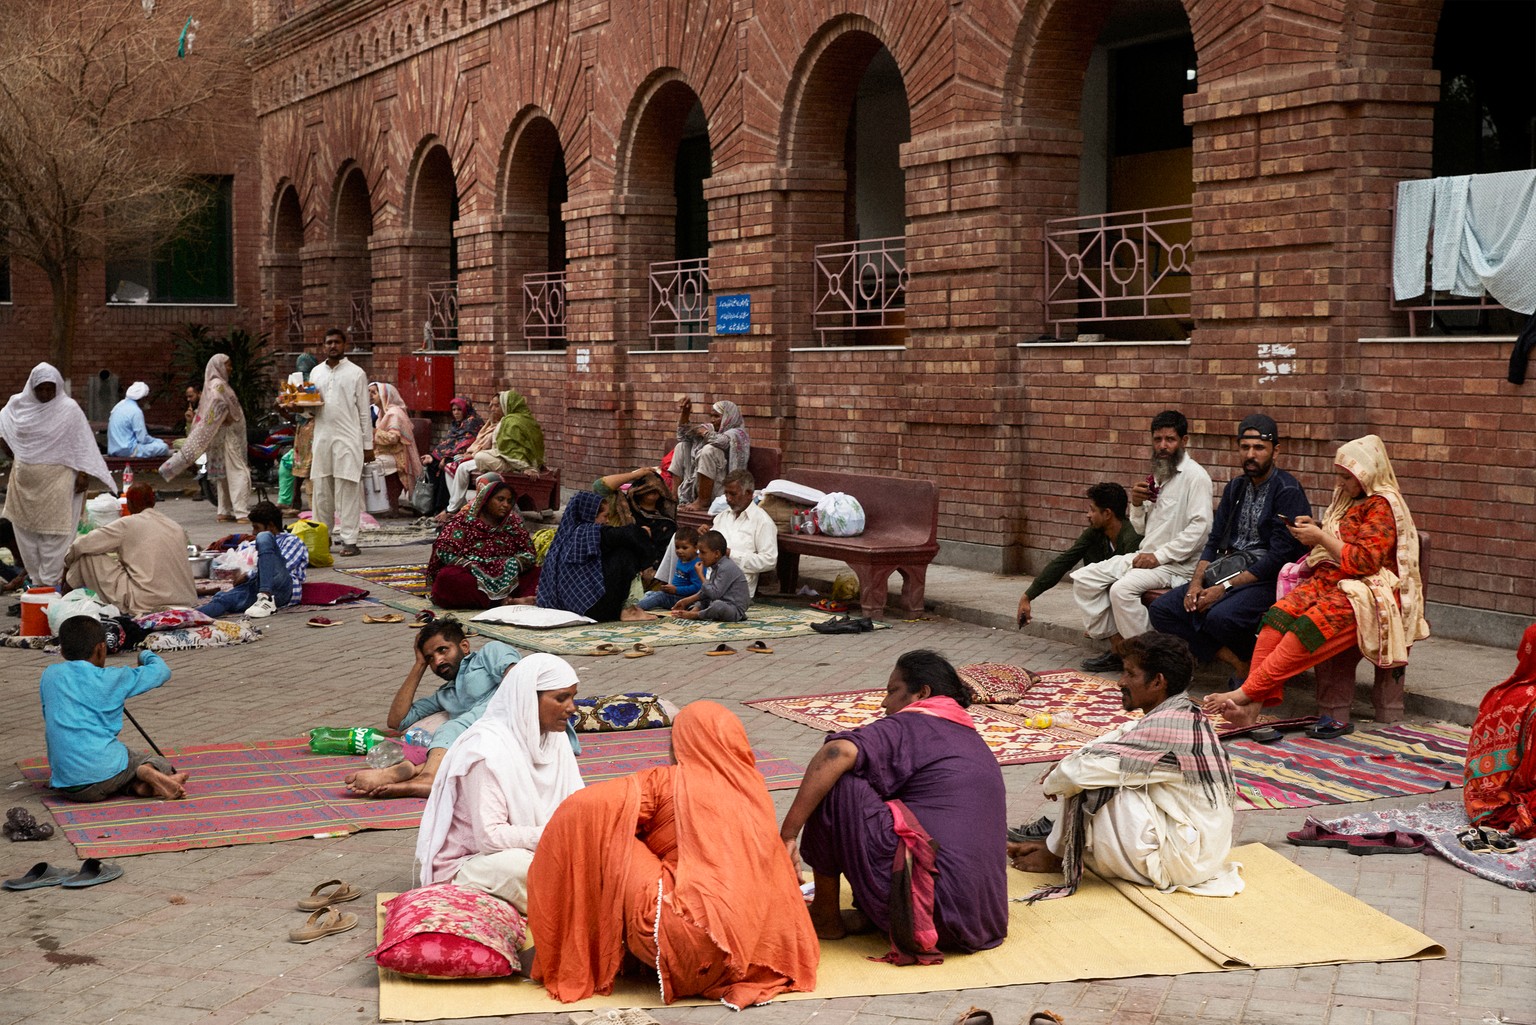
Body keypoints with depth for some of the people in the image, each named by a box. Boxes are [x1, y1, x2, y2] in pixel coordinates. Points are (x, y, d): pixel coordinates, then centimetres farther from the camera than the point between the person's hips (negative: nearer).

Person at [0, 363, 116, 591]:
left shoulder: (69, 409, -8)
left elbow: (81, 444, -8)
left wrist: (83, 473, -13)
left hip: (55, 480, -5)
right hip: (24, 480, 5)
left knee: (52, 534, -4)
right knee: (25, 530, 10)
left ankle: (51, 582, 0)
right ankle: (35, 578, 20)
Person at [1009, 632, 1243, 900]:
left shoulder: (1165, 727, -24)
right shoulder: (1185, 714, 6)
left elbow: (1085, 769, -24)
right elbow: (1122, 736, 19)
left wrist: (1053, 783, -2)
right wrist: (1068, 762, 5)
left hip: (1179, 861, -10)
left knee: (1090, 783, -14)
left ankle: (1057, 855, 8)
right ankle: (1057, 844, 14)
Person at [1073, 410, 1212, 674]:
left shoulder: (1195, 476, -9)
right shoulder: (1158, 476, 18)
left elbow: (1200, 527, -19)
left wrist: (1159, 556, -20)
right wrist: (1137, 505, 0)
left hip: (1176, 563, -9)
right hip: (1147, 556, 9)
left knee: (1122, 588, -32)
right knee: (1084, 578, -4)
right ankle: (1117, 648, -3)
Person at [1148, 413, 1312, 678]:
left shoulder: (1288, 492, -9)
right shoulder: (1236, 488, 15)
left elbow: (1279, 557, -16)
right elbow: (1214, 542, 15)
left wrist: (1225, 588, -18)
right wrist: (1196, 582, -4)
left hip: (1268, 580, -8)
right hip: (1226, 572, 8)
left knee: (1220, 616, -36)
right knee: (1161, 610, -8)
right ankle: (1239, 664, -15)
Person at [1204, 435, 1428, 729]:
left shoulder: (1383, 505, -6)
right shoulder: (1346, 500, 20)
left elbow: (1365, 560, -13)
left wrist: (1322, 537, -12)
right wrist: (1311, 533, 8)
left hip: (1369, 591, -7)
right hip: (1331, 580, 7)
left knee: (1312, 625, -33)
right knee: (1280, 613, -22)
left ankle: (1247, 693, -36)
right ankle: (1253, 707, -35)